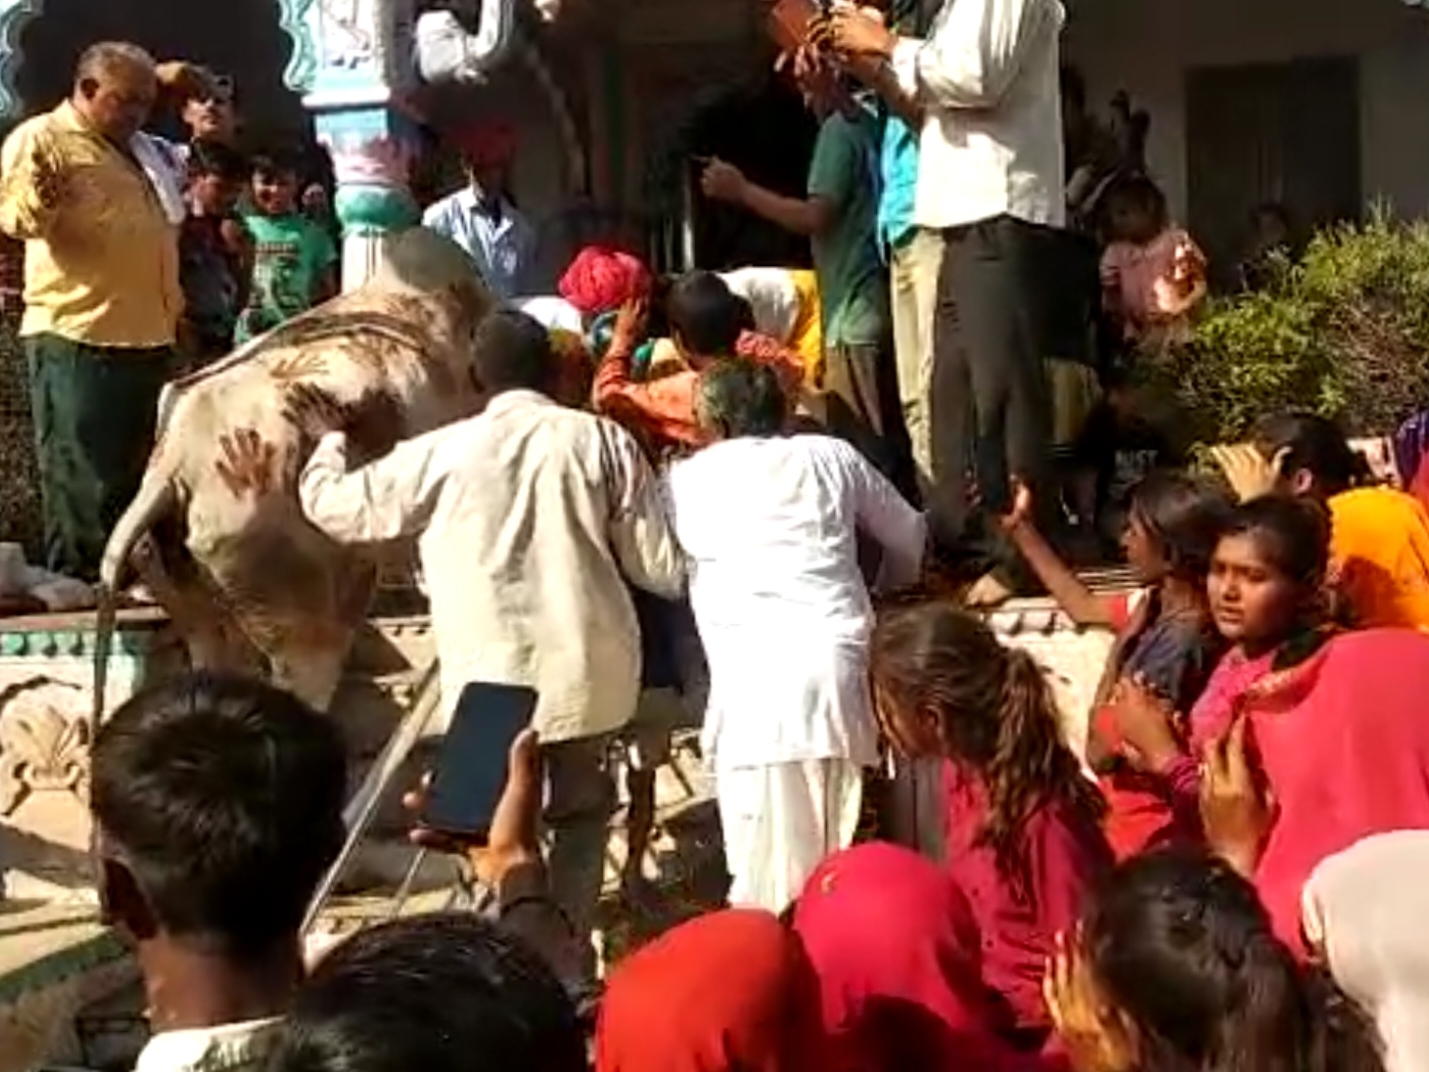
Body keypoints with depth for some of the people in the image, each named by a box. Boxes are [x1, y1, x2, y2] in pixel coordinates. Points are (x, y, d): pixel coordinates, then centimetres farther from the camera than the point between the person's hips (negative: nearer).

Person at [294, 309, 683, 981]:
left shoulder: (443, 454, -1)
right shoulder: (603, 440, 1)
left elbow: (336, 507, 12)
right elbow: (665, 570, 3)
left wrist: (328, 441, 32)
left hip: (495, 684, -2)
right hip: (590, 671, 2)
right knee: (580, 809, 22)